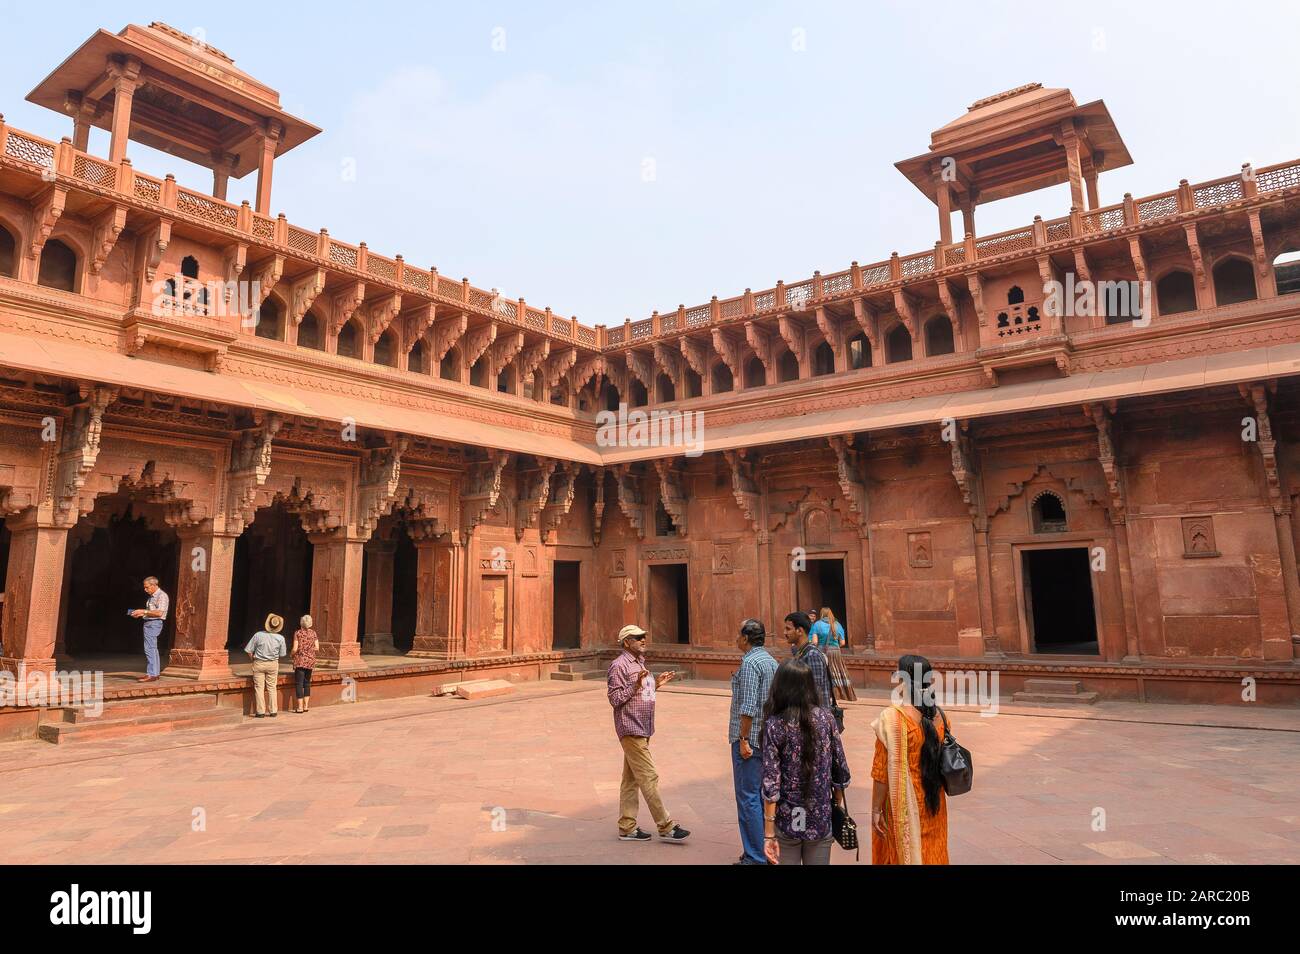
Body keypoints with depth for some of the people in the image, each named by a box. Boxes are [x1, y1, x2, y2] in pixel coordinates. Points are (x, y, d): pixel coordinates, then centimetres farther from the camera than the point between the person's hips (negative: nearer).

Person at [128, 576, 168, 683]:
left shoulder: (162, 596, -13)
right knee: (152, 649, 13)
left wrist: (144, 611, -18)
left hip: (154, 624, -11)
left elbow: (159, 613, -22)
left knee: (150, 649, -12)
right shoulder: (152, 596, 18)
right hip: (149, 623, 11)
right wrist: (141, 614, 8)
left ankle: (151, 675, -12)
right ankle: (155, 673, 19)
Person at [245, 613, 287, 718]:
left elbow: (249, 651, -10)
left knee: (259, 687, 7)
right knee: (272, 687, 13)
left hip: (259, 663, -1)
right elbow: (282, 654, -1)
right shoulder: (280, 638, -10)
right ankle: (273, 711, 15)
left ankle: (261, 711, 7)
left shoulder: (258, 635, -15)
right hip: (273, 664, 2)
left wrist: (253, 659, 7)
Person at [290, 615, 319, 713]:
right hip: (311, 661, 4)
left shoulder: (298, 633, -8)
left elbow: (295, 649, -11)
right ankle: (306, 706, 16)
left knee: (299, 684, 1)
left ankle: (300, 707, 0)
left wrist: (291, 655, 9)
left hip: (300, 660, -4)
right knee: (307, 683, 15)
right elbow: (317, 647, 2)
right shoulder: (313, 633, 2)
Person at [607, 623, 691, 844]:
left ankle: (627, 828, 18)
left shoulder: (639, 663, 15)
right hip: (631, 729, -9)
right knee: (649, 778, -6)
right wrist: (636, 685, -25)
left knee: (631, 779, 12)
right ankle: (666, 827, -1)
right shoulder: (619, 665, -14)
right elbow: (615, 699, -17)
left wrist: (656, 684, 11)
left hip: (641, 729, 9)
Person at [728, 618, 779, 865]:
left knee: (748, 798, -3)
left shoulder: (750, 663, -16)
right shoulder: (771, 661, 12)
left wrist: (743, 739, -19)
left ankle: (755, 857, 1)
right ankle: (767, 849, 24)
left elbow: (748, 705, -22)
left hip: (750, 739, -9)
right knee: (764, 795, 16)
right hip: (769, 737, 9)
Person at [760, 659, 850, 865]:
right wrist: (838, 805, 18)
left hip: (787, 822, -3)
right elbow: (841, 771, 2)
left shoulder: (774, 725, -13)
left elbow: (771, 783, -14)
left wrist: (768, 834, -10)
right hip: (821, 821, 3)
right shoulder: (825, 718, -4)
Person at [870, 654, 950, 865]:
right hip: (934, 804, 5)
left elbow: (883, 771, -17)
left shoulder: (892, 717, -21)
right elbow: (942, 761, 8)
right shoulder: (939, 715, -3)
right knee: (932, 853, 20)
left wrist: (876, 809, -8)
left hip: (904, 805, -5)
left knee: (905, 854, 11)